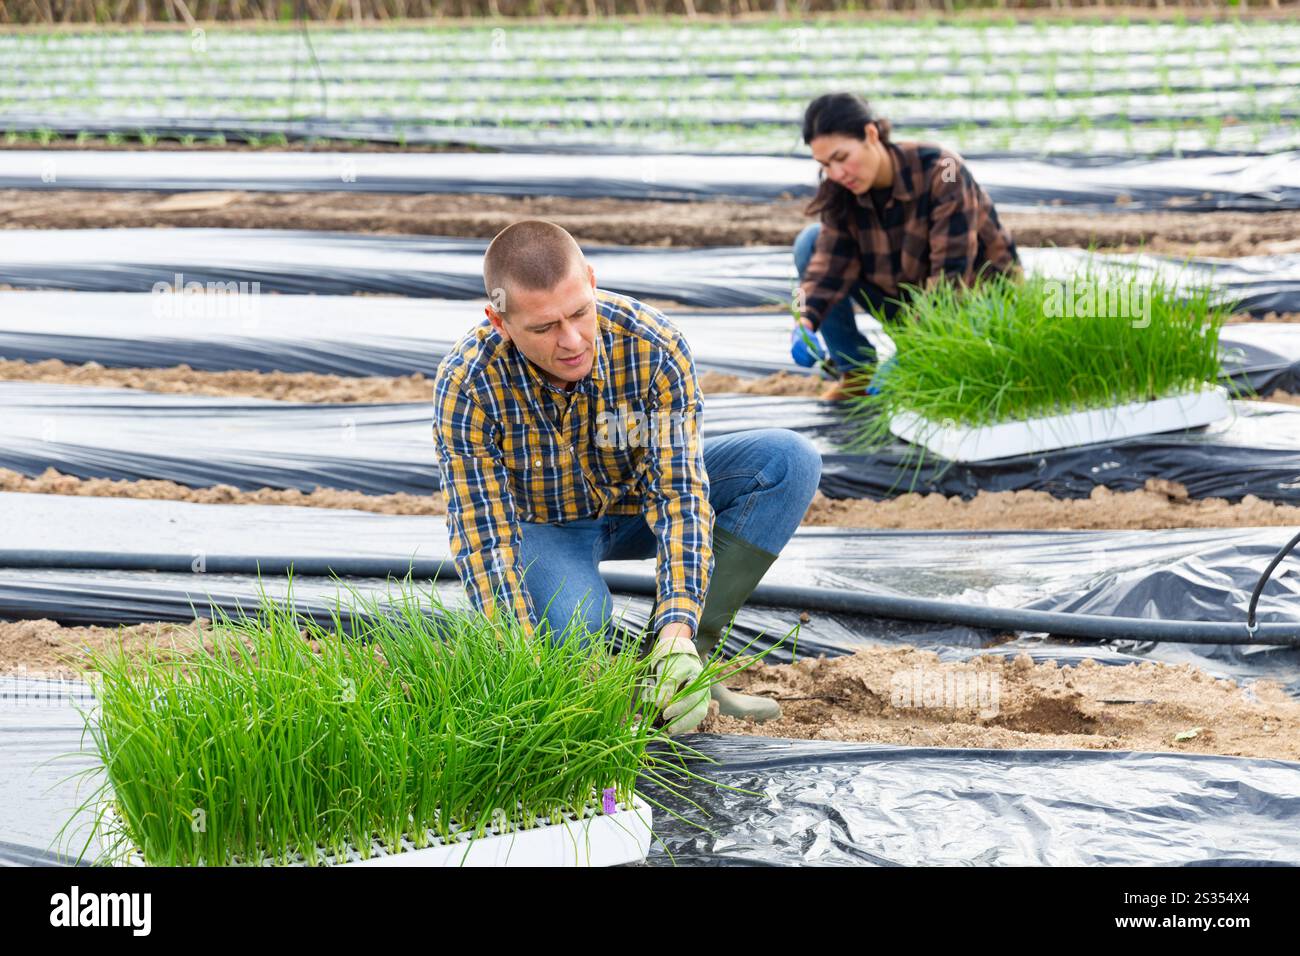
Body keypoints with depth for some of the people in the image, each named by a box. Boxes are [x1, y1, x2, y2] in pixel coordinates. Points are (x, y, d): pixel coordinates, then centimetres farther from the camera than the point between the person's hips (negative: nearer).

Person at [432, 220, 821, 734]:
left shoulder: (653, 345, -29)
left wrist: (677, 635, -43)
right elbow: (484, 539, -29)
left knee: (791, 461, -21)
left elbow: (679, 492, -30)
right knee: (573, 620, -38)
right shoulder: (466, 387, -31)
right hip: (540, 523, -3)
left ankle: (685, 654, -19)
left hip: (637, 497, 3)